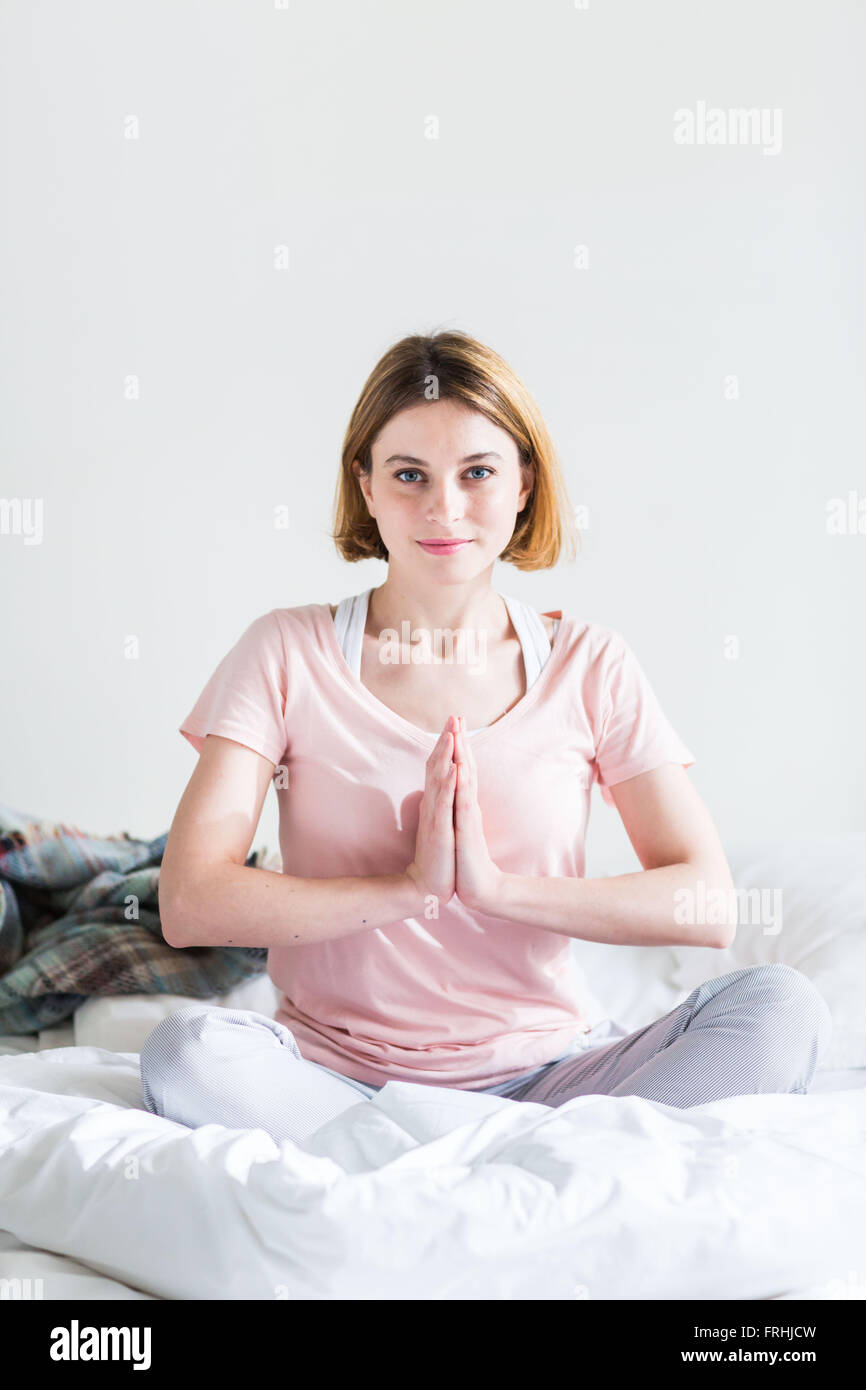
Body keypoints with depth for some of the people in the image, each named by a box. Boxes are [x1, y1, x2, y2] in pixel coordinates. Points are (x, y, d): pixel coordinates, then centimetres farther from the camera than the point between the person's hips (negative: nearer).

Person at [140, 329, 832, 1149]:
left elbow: (709, 907, -4)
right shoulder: (288, 653, 0)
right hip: (337, 1074, -1)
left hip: (540, 1074, 1)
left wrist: (498, 887, -15)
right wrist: (411, 889, -16)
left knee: (780, 1008, -21)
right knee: (187, 1052, -32)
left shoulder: (590, 666, 4)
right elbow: (189, 904, -11)